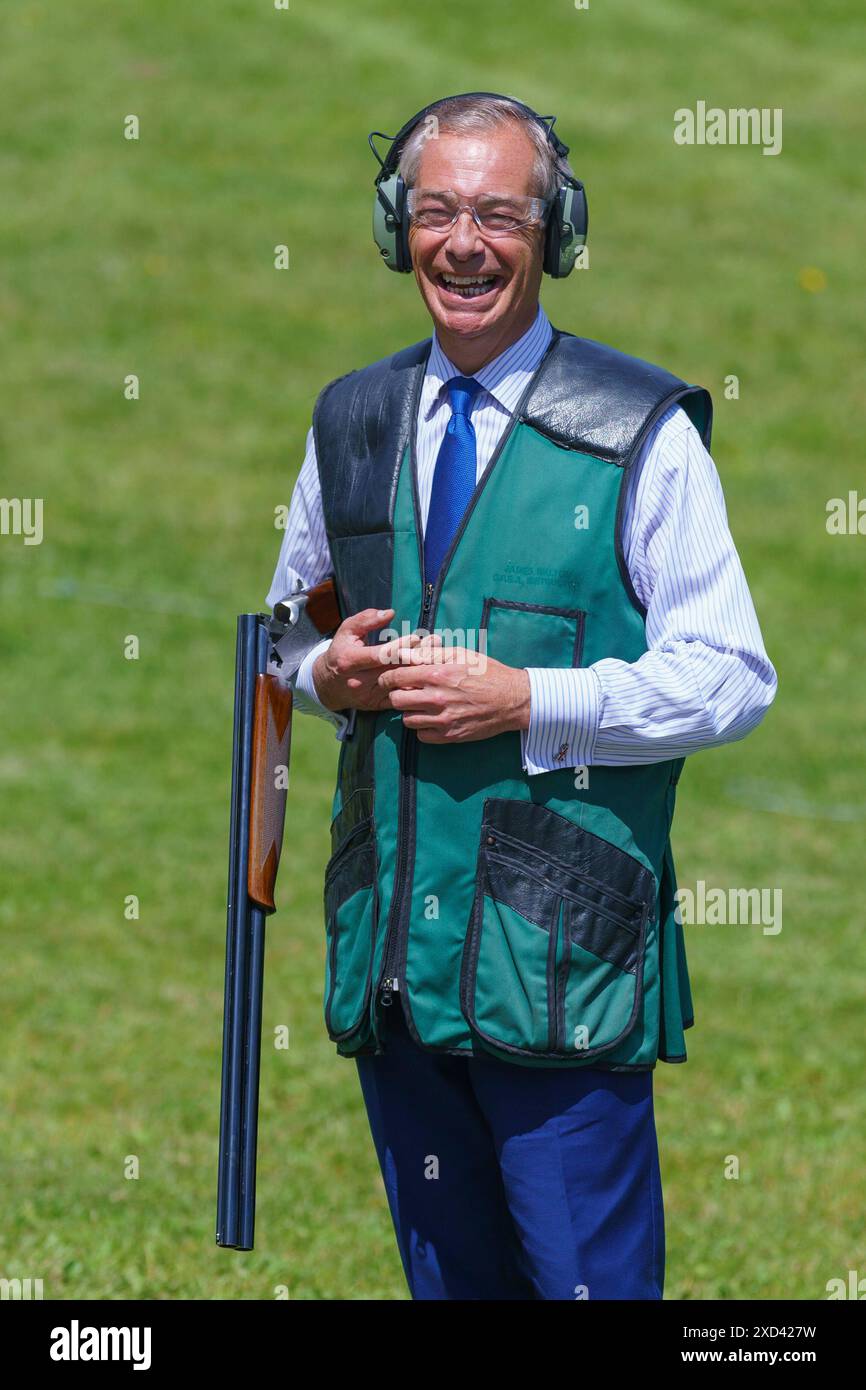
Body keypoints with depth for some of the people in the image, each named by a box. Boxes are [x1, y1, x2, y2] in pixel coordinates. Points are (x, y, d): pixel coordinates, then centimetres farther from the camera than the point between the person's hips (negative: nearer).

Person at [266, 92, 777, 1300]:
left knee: (591, 1279, -7)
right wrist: (327, 673, 2)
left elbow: (730, 681, -6)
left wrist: (529, 702, -17)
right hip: (390, 951, 5)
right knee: (448, 1278, 12)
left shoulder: (642, 435, -4)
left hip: (562, 958, -5)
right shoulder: (351, 423, 12)